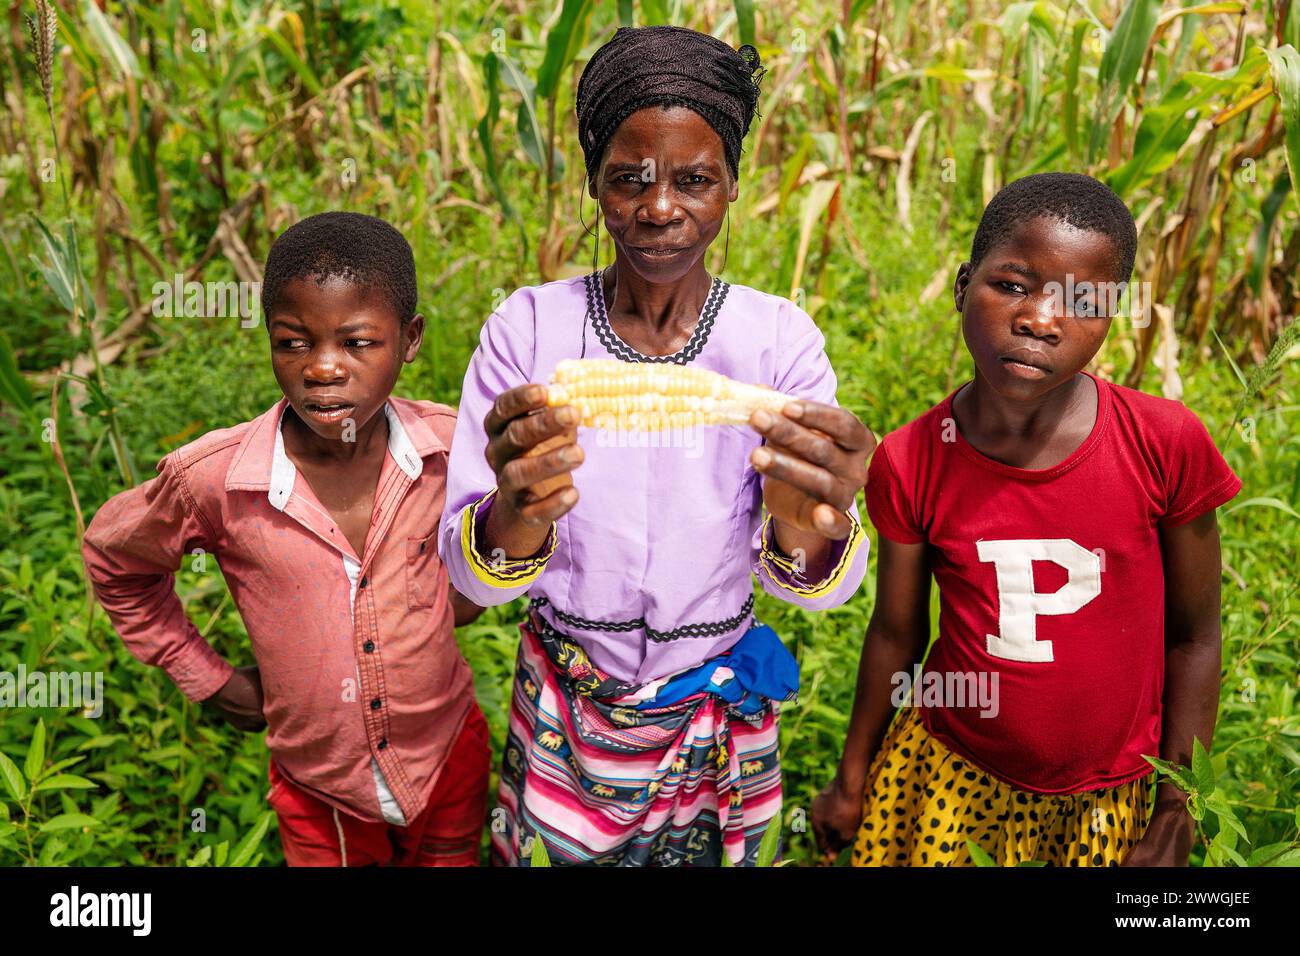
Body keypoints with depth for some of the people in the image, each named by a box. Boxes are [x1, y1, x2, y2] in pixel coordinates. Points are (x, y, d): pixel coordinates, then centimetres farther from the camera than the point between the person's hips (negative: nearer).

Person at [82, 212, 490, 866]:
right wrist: (207, 679, 1)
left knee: (450, 861, 24)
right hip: (316, 785, -1)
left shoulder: (453, 446, -18)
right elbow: (113, 558, 0)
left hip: (449, 759, 2)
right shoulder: (210, 478, -21)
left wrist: (457, 605, -2)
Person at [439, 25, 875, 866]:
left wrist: (807, 538, -43)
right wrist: (512, 525, -43)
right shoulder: (528, 326, -13)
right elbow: (468, 571, -19)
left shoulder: (780, 337, -13)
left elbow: (826, 590, -19)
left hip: (719, 714, 1)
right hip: (565, 705, 0)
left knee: (707, 856, 22)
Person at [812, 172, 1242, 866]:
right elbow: (895, 634, -1)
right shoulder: (908, 465, -14)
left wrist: (1176, 812, -2)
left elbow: (1192, 637, -6)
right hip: (946, 770, 1)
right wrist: (851, 781, 9)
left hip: (1106, 797, 0)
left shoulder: (1167, 445, -17)